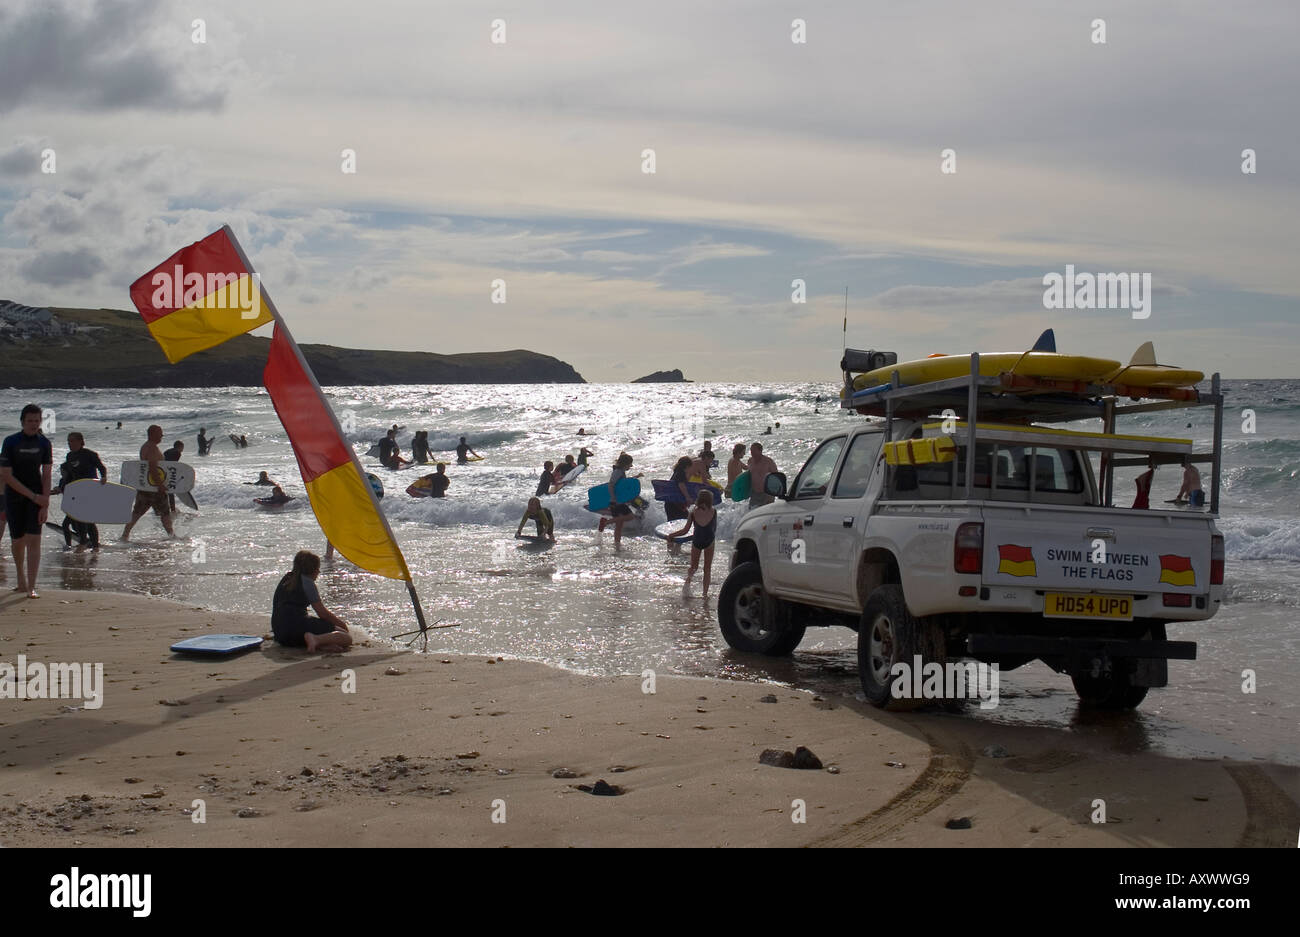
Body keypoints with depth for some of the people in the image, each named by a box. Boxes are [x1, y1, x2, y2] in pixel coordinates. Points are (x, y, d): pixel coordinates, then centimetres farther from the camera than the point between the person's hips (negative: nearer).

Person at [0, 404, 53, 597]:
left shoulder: (44, 443, -1)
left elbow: (46, 475, -1)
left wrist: (45, 504, -10)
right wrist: (34, 496, -15)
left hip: (37, 497, 1)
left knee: (34, 540, -10)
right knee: (18, 541, 7)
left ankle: (31, 587, -12)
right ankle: (22, 582, 28)